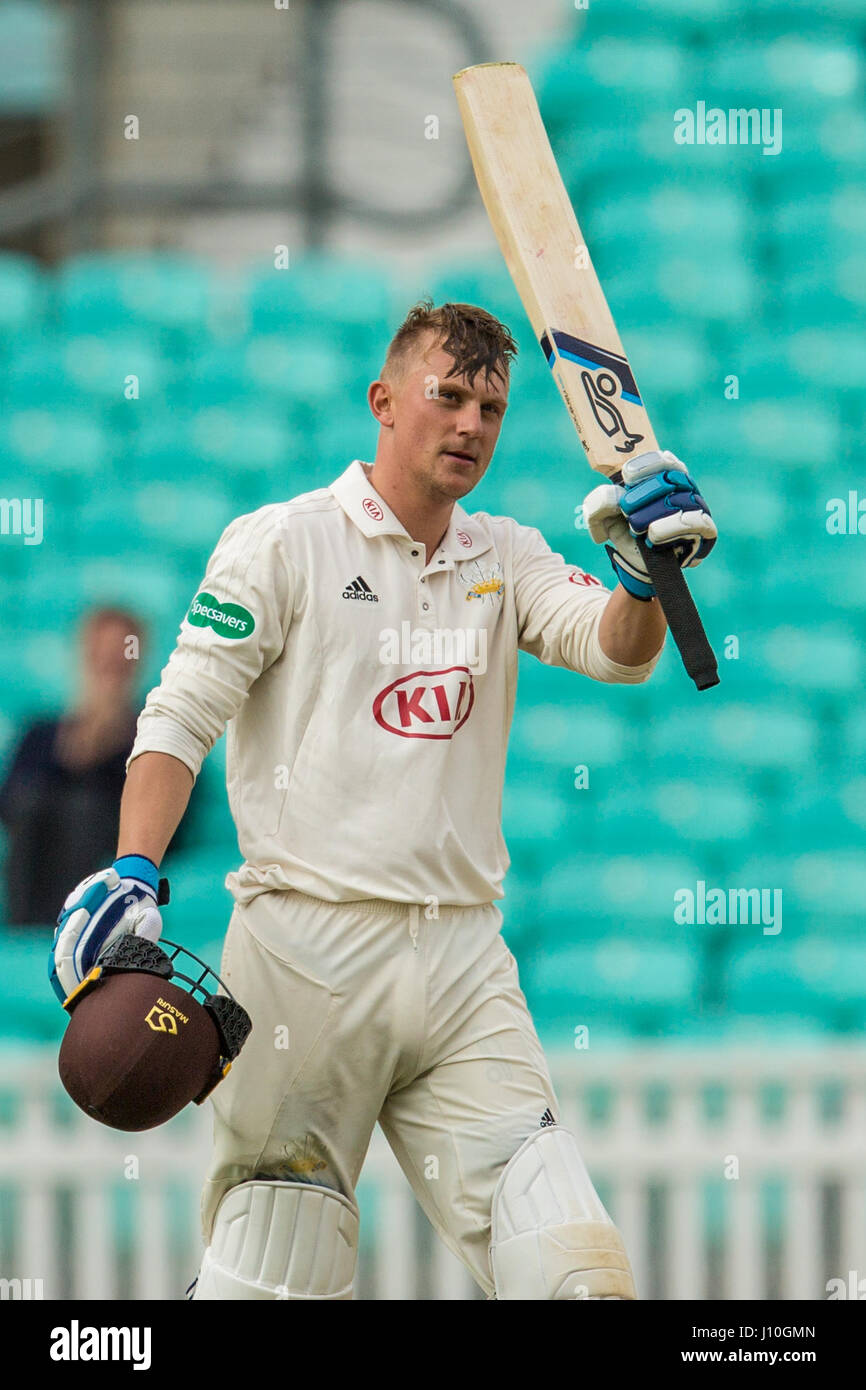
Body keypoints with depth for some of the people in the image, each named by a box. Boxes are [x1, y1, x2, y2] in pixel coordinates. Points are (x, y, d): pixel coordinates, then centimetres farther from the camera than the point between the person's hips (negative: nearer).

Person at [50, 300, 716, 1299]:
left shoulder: (505, 559, 14)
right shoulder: (283, 544, 1)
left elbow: (614, 650, -2)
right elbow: (181, 717, -3)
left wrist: (645, 575, -24)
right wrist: (132, 872, -18)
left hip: (464, 964, 4)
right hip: (308, 960, -4)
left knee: (576, 1272, -8)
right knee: (267, 1278, -3)